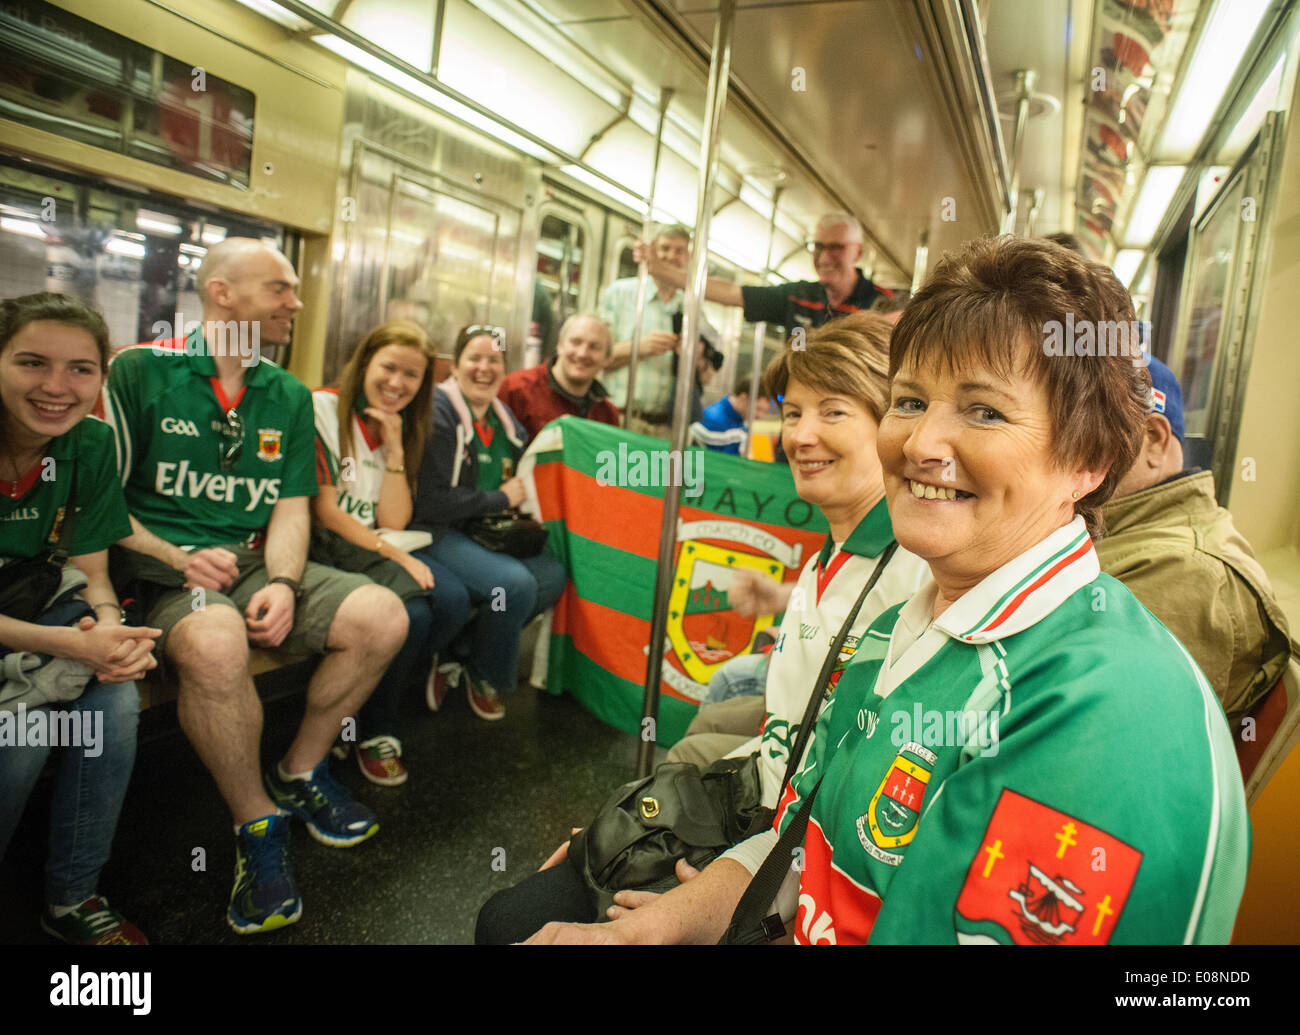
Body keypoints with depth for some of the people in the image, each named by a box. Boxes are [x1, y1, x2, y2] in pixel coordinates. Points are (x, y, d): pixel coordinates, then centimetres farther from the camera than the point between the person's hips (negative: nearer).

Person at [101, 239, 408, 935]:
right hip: (164, 566, -4)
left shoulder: (289, 396, 13)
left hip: (260, 562, 5)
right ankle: (258, 826, -14)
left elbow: (292, 506, 8)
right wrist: (178, 557, -15)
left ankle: (300, 772, 5)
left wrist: (283, 583, -10)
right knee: (216, 641, -39)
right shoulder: (140, 371, -1)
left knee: (382, 616, -18)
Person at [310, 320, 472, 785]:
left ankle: (364, 701, 2)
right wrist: (394, 555, -15)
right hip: (324, 549, -6)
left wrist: (395, 449, -6)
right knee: (411, 613, -29)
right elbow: (324, 512, -12)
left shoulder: (405, 430, 13)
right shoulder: (322, 409, -6)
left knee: (453, 601, -21)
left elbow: (394, 523, 2)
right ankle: (375, 730, -3)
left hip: (383, 548, 6)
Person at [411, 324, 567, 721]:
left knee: (552, 576, -14)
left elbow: (519, 483, 23)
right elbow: (430, 501, -18)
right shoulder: (438, 411, -12)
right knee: (516, 583, -28)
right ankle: (486, 678, 1)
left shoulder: (504, 418, 12)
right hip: (434, 534, -8)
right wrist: (501, 499, -10)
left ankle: (459, 652, 3)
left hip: (486, 532, 8)